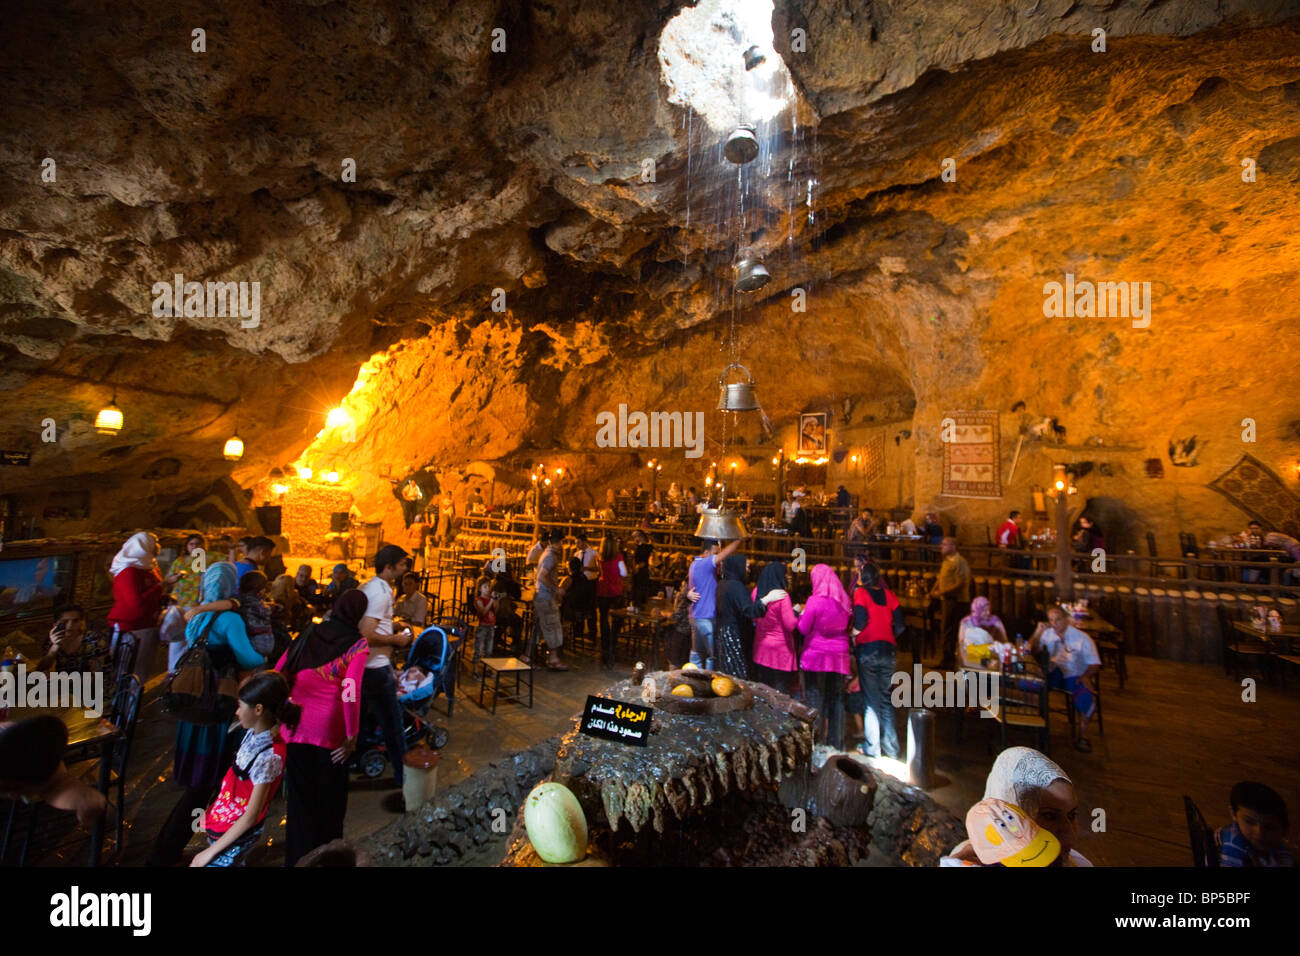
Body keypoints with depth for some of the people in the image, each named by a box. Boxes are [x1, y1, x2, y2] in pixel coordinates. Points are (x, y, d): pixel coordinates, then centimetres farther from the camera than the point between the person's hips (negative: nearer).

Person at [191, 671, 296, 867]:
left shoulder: (269, 757, -28)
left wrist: (210, 852, -14)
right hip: (220, 826, 7)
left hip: (236, 839, -7)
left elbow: (250, 817, -21)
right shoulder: (253, 733, -5)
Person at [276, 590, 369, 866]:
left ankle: (298, 856, 29)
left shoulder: (310, 632, 6)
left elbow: (278, 673, 6)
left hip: (296, 724, 4)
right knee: (330, 796, 17)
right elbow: (350, 693, -18)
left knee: (299, 794, 19)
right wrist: (352, 736, -9)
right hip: (329, 729, -4)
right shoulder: (357, 643, -10)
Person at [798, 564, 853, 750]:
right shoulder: (845, 601, 3)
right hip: (839, 656, 5)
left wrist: (800, 614, 8)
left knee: (816, 698, 4)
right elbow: (848, 626, 15)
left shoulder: (815, 601, -13)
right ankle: (836, 743, 17)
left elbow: (803, 629, -9)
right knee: (837, 699, 11)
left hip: (817, 656, -5)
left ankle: (816, 740, 8)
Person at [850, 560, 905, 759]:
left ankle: (872, 747, 10)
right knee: (887, 699, 13)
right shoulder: (889, 594, 8)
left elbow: (861, 621, -16)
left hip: (867, 649, -4)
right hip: (888, 650, 4)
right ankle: (892, 748, 17)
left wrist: (853, 634, 2)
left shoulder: (860, 593, -4)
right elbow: (900, 625, 2)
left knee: (870, 700, 5)